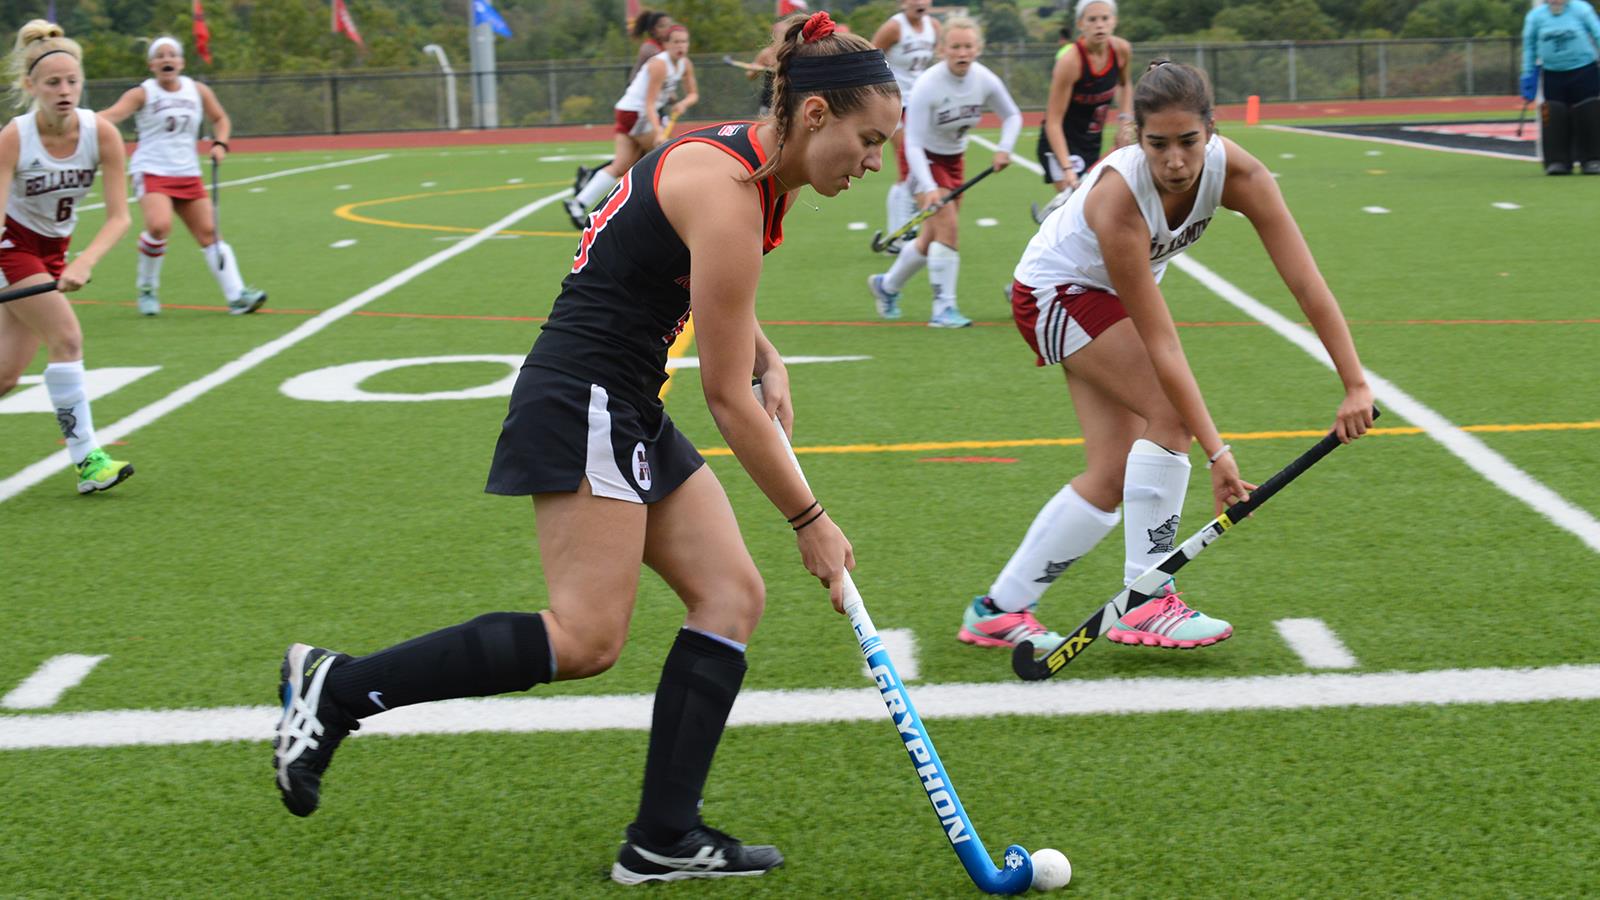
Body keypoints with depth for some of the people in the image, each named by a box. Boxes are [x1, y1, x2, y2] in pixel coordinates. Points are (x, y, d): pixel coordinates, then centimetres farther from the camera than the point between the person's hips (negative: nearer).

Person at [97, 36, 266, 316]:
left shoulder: (198, 91, 6)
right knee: (159, 226, -26)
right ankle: (147, 287, -4)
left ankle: (237, 295, 3)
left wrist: (220, 144, 3)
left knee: (208, 232, 1)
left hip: (188, 174, 5)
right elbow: (113, 114, -24)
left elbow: (220, 118, 22)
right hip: (151, 172, -4)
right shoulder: (143, 94, -7)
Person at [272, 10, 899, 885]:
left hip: (629, 415, 10)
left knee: (730, 596, 3)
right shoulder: (725, 192, -20)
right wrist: (811, 521, -9)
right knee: (585, 639, -15)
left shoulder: (750, 161, 9)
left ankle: (664, 838, 3)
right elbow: (729, 401, -17)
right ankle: (334, 688, -6)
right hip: (584, 399, -10)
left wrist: (769, 362, 11)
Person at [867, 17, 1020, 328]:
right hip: (924, 158, -6)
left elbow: (1012, 116, 5)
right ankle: (944, 308, -11)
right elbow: (913, 144, -28)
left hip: (954, 159, 6)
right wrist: (928, 188, -39)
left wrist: (1004, 149, -14)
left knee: (932, 238, 10)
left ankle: (887, 285, 35)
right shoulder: (927, 85, -28)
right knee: (947, 226, -20)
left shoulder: (985, 80, -13)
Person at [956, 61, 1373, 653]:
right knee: (1170, 412, -25)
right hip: (1055, 289, -6)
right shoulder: (1118, 197, -39)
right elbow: (1161, 344, -37)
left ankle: (997, 612, 10)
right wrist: (1215, 451, -37)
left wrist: (1355, 384, -33)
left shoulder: (1237, 173, -27)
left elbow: (1305, 281, -27)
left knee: (1113, 478, 1)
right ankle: (1147, 603, -17)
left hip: (1113, 295, 6)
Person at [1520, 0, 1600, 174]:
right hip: (1553, 74, 2)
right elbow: (1529, 45, 11)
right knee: (1556, 119, -2)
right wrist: (1528, 77, 11)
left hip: (1584, 71, -2)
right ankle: (1557, 161, 6)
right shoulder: (1535, 16, 1)